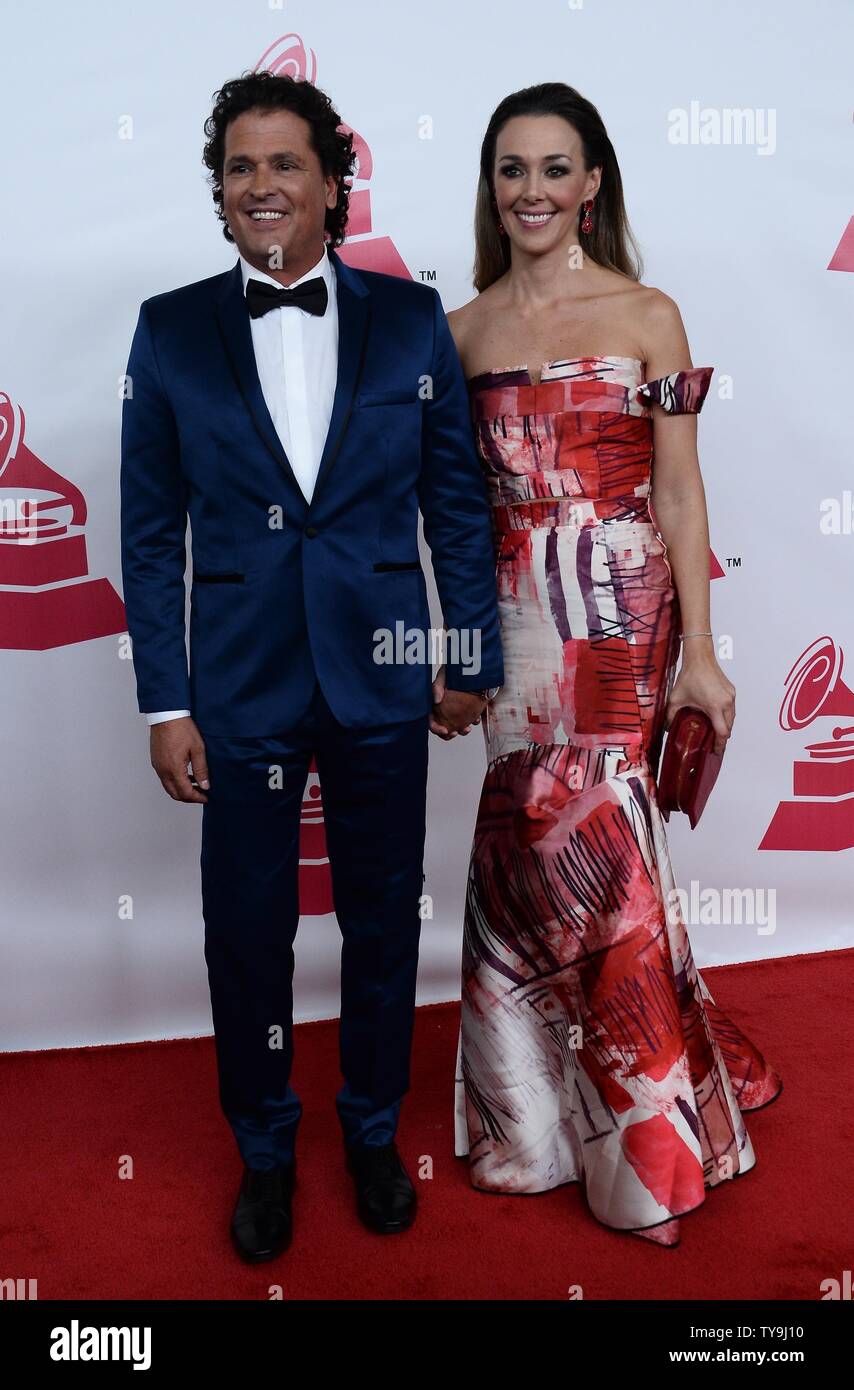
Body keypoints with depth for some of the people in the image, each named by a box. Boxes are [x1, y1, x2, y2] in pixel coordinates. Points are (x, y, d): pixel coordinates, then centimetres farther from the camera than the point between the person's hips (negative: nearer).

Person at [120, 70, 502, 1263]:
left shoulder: (410, 320, 1)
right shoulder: (171, 331, 1)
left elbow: (459, 501, 4)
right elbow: (152, 534, 1)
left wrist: (472, 659, 3)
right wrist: (166, 703, -3)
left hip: (381, 682, 1)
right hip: (243, 686, 0)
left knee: (383, 921, 14)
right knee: (247, 934, 10)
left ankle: (374, 1130, 39)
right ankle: (264, 1151, 35)